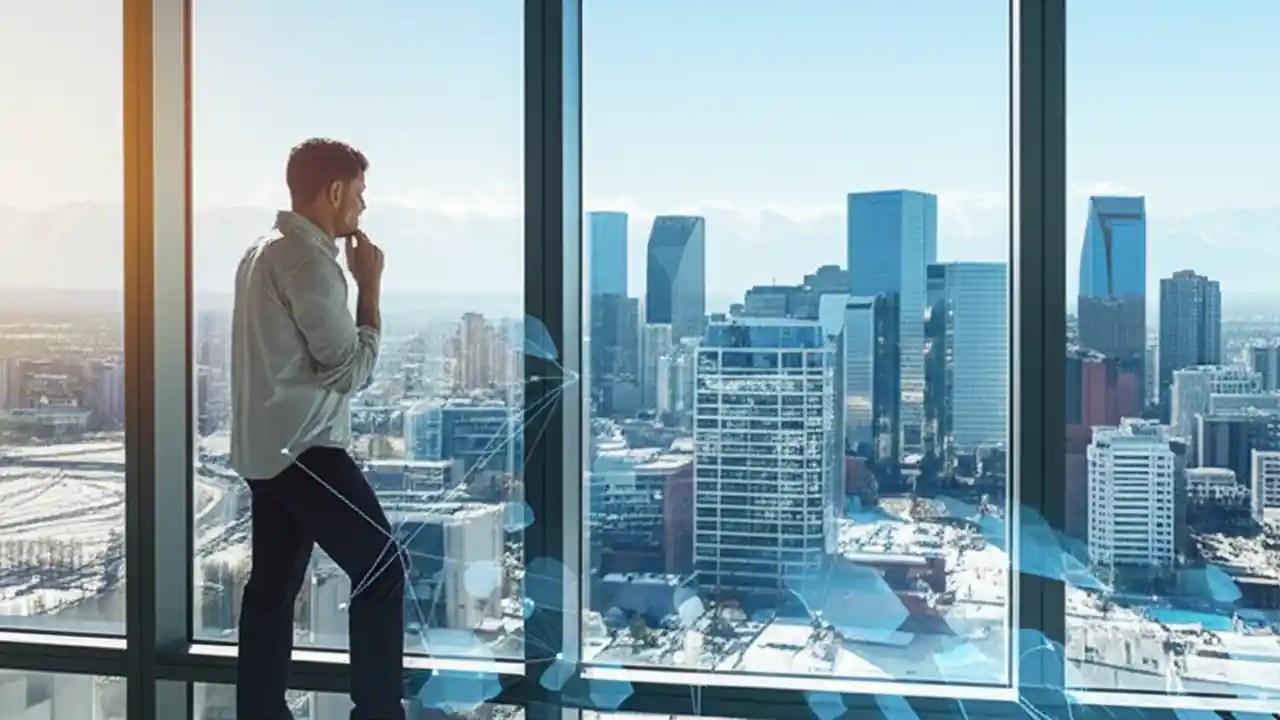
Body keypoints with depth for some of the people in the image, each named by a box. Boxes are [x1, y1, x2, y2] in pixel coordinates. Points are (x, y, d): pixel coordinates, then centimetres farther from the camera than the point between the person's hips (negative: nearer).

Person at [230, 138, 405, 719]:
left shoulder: (266, 251, 15)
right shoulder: (308, 261, -17)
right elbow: (351, 368, -15)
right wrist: (370, 287, -7)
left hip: (266, 445, 11)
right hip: (301, 446, -10)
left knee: (273, 585, 13)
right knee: (381, 567, -6)